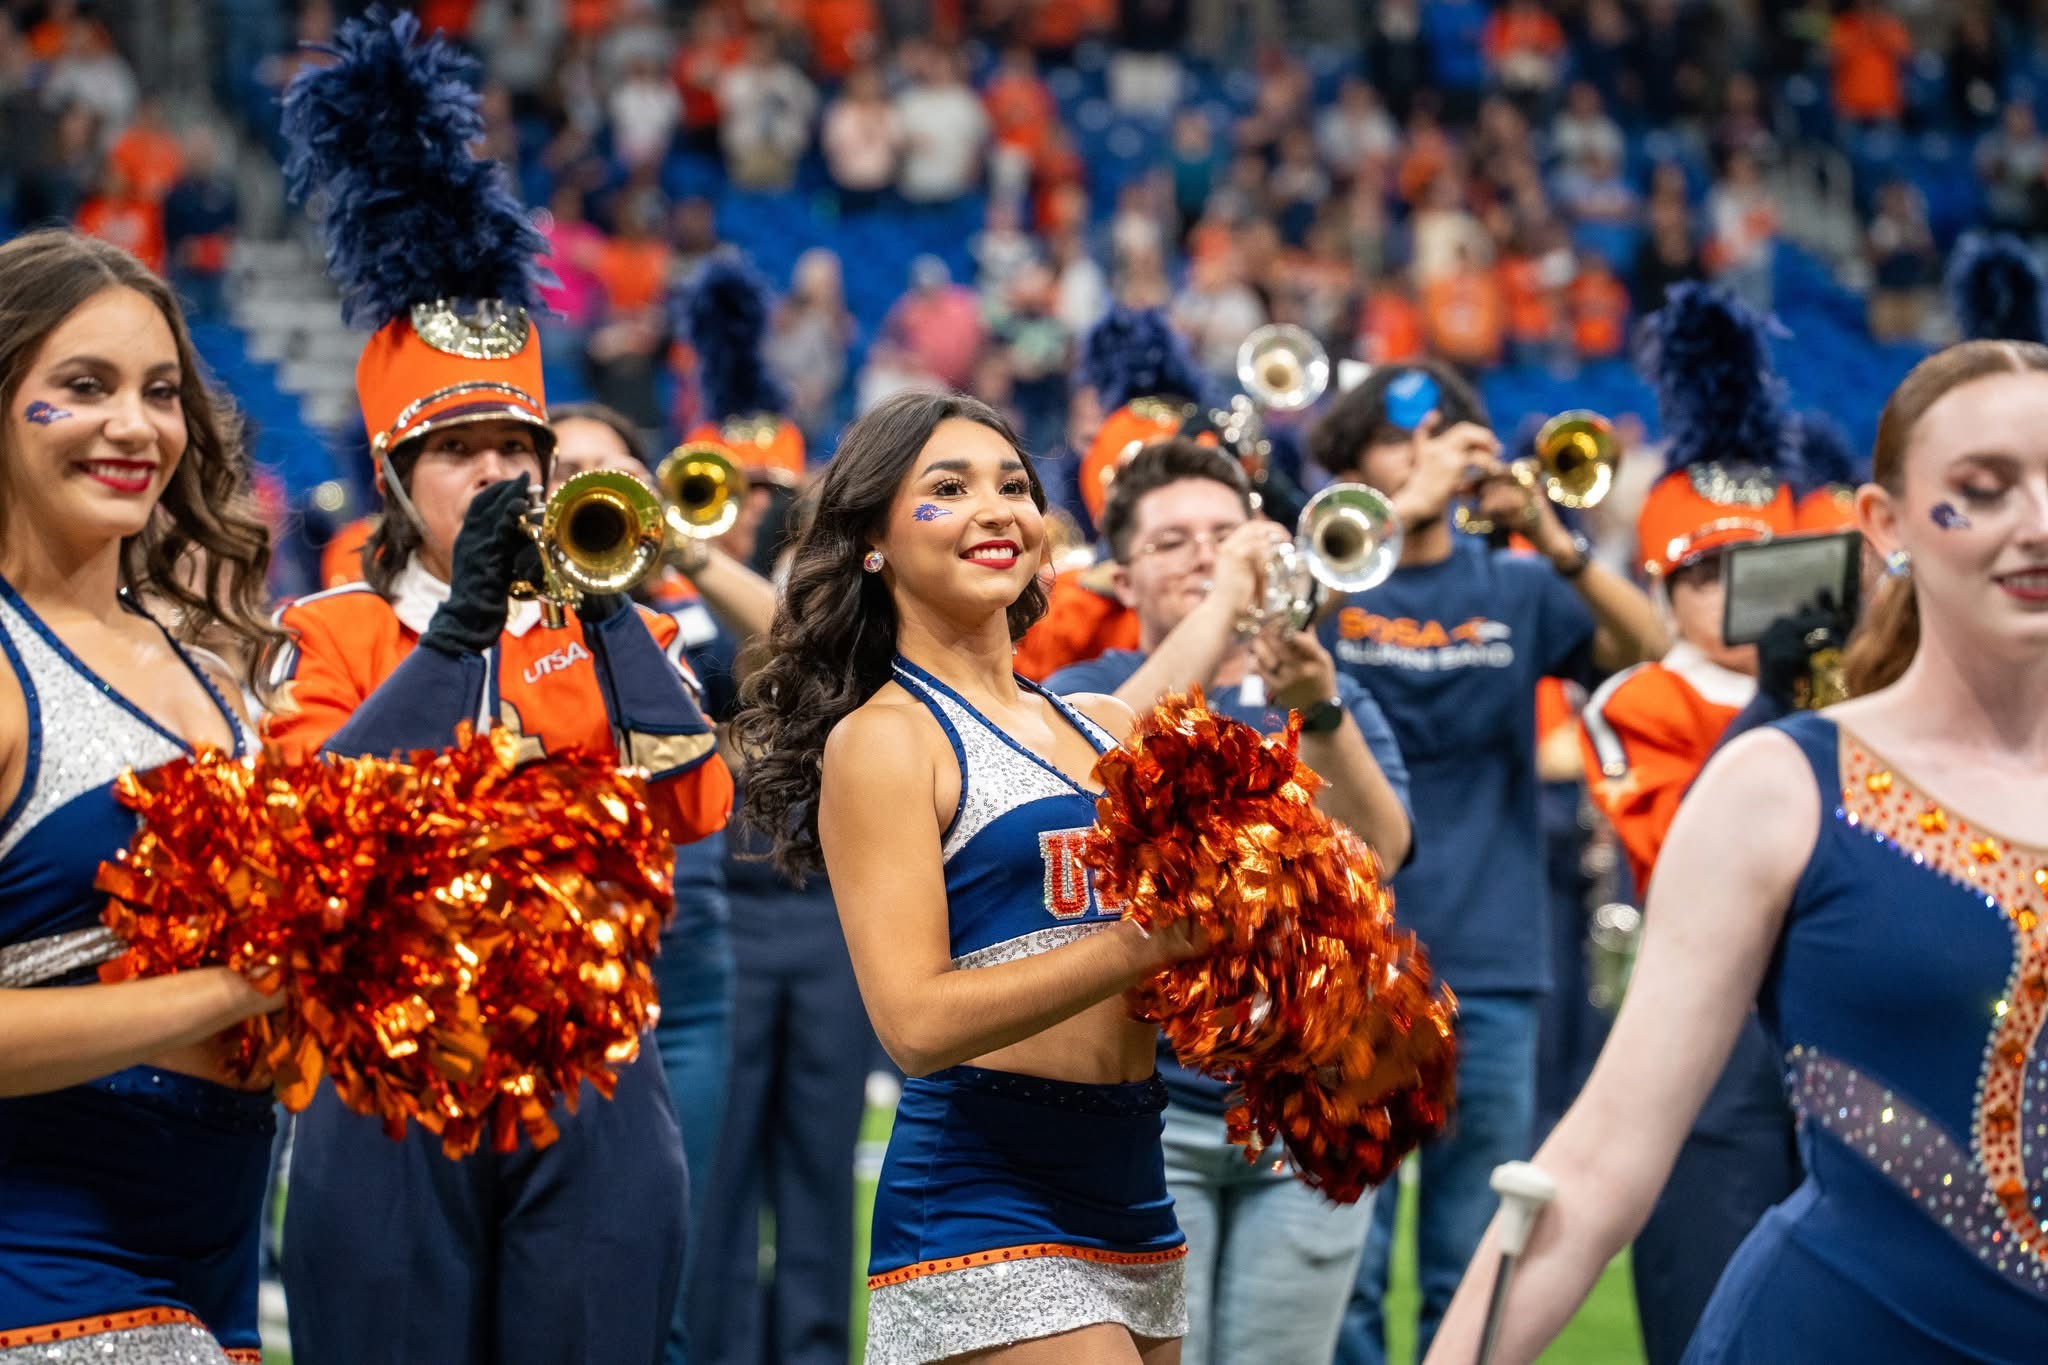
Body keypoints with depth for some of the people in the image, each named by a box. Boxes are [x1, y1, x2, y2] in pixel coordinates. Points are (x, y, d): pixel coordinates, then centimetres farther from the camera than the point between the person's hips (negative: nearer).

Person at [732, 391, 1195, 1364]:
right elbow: (916, 1020, -16)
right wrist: (1145, 942, -22)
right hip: (985, 1207, -7)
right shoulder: (883, 738, -5)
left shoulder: (1106, 729, 13)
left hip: (1131, 1197, 7)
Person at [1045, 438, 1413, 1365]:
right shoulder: (1086, 692, 6)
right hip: (1141, 1100, -2)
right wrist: (1223, 603, -25)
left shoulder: (1334, 700, 11)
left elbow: (1375, 853, -9)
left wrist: (1317, 711, -27)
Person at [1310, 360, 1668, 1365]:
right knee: (1340, 1273, -1)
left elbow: (1643, 644, -4)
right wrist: (1405, 508, -22)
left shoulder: (1514, 589, 10)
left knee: (1474, 1276, 6)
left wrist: (1550, 536, -18)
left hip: (1488, 970, 2)